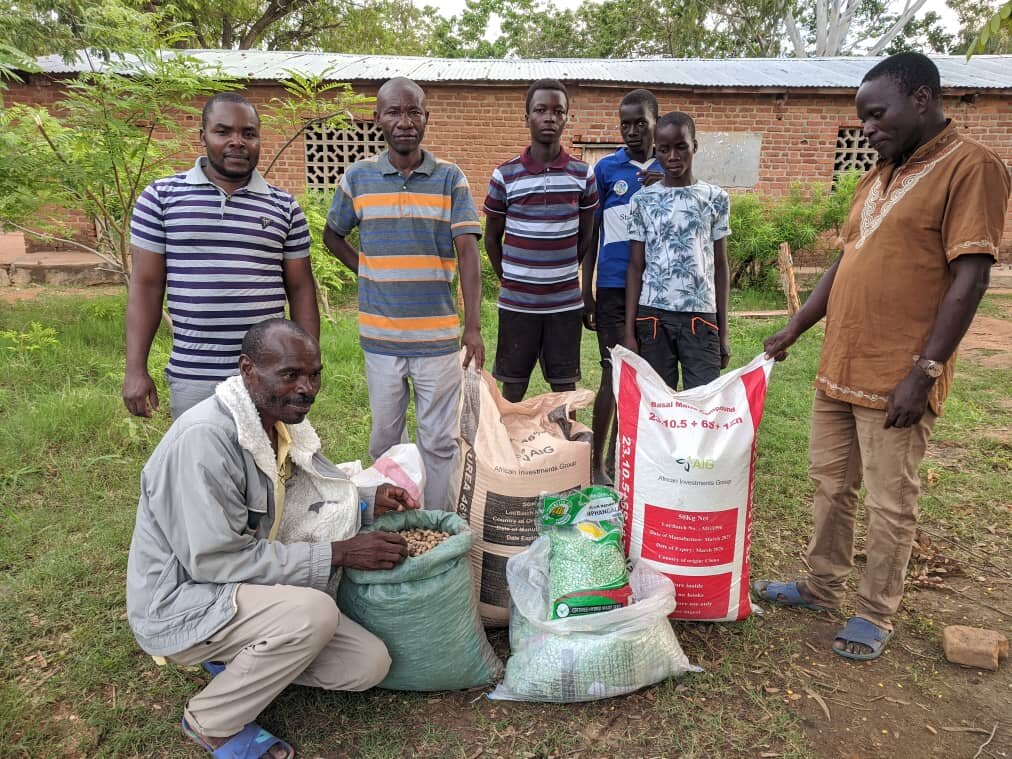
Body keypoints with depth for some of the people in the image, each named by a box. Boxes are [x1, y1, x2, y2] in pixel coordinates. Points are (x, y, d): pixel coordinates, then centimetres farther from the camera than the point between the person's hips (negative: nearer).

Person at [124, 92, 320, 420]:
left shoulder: (284, 207, 5)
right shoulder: (160, 196, 2)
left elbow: (300, 288, 7)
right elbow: (145, 285, 2)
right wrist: (136, 369, -2)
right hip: (192, 376, 0)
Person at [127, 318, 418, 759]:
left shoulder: (281, 426, -1)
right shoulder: (205, 437, -27)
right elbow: (214, 560, -27)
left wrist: (367, 502, -6)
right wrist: (337, 553, -25)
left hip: (240, 591, 7)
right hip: (179, 603, -7)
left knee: (369, 664, -3)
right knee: (314, 614, -33)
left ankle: (238, 660, 13)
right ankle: (211, 721, -7)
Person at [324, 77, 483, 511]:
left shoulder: (451, 178, 0)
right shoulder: (358, 178, 4)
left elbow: (467, 252, -8)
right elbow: (332, 235, 19)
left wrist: (474, 326, -16)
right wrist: (365, 271, 2)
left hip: (438, 336, -1)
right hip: (380, 336, 2)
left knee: (441, 441, 6)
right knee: (384, 439, 14)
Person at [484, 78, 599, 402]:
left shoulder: (583, 175, 1)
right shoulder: (505, 175, -3)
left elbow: (586, 236, 10)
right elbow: (492, 237, 6)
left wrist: (562, 273, 8)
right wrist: (508, 279, 6)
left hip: (566, 300, 1)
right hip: (516, 301, -1)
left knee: (564, 383, 9)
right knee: (514, 382, 9)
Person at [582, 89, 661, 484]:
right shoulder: (606, 169, 2)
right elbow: (591, 234, 4)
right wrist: (586, 291, -1)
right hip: (614, 287, -3)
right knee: (615, 374, -3)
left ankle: (622, 457, 22)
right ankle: (598, 464, 8)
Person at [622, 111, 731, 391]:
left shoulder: (716, 198, 5)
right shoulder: (642, 200, 4)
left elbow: (720, 266, 8)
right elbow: (636, 267, 4)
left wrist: (723, 331, 6)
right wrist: (629, 330, -1)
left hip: (701, 316, 0)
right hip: (653, 315, 0)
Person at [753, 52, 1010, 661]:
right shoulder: (879, 177, 15)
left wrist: (924, 371, -18)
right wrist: (794, 331, 15)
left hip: (896, 380, -8)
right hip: (839, 369, 8)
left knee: (890, 505, 5)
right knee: (831, 485, 17)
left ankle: (877, 614, 22)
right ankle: (823, 587, 33)